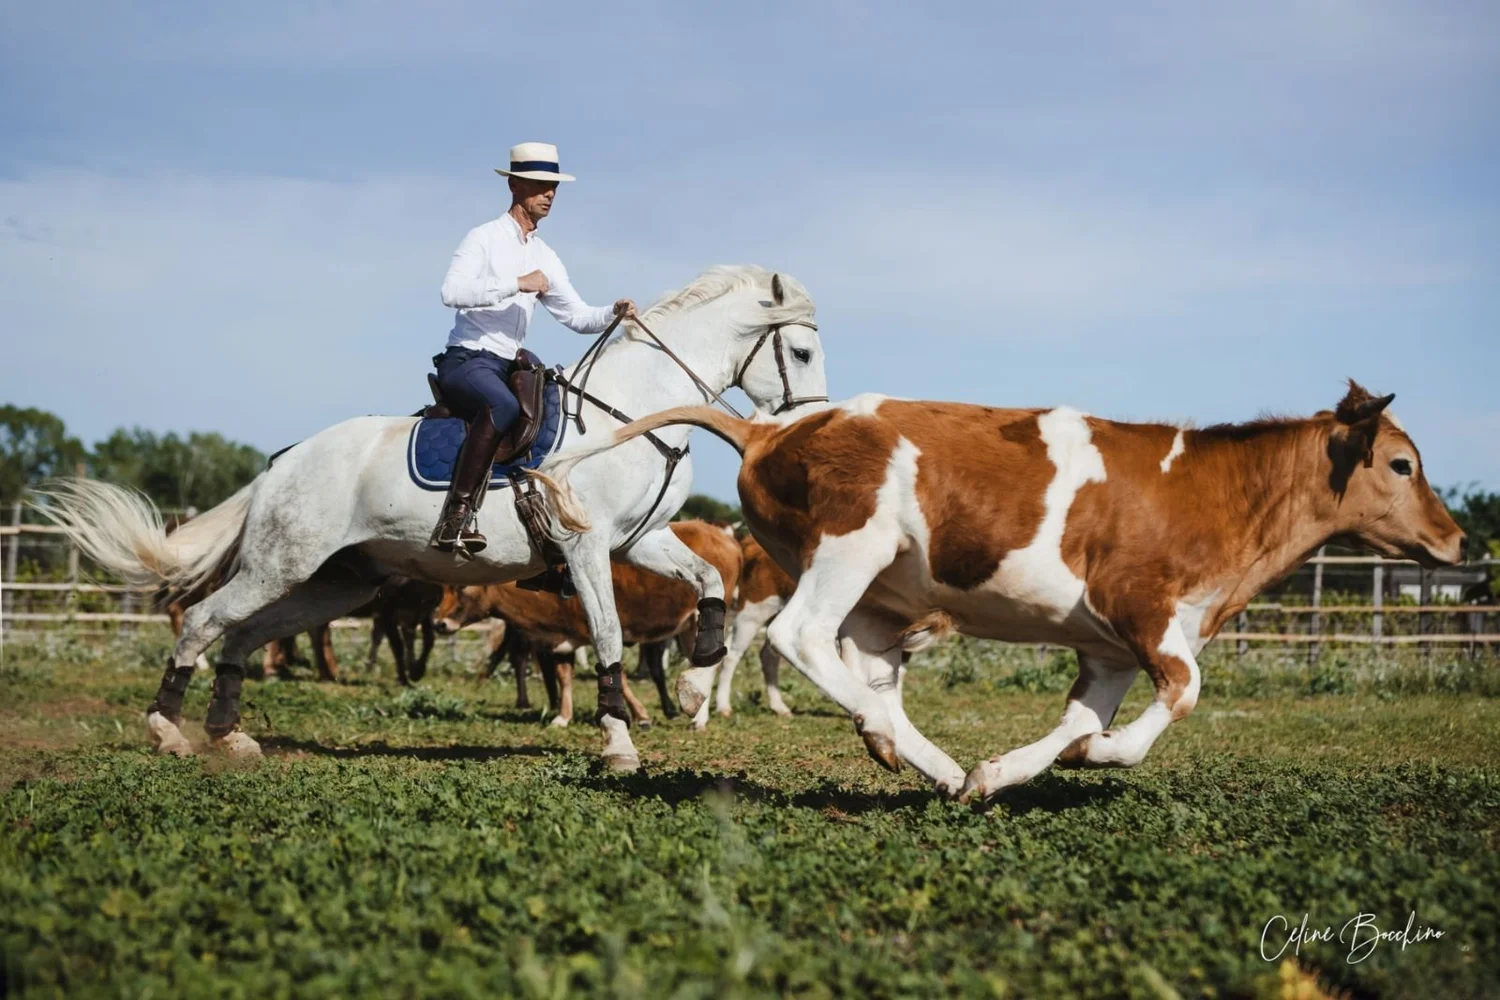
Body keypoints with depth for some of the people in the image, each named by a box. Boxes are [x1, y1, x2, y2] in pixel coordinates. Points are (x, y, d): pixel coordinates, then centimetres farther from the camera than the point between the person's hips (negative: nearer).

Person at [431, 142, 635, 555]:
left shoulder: (545, 257, 18)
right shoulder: (484, 238, -4)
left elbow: (577, 316, 17)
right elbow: (452, 291, -20)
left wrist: (613, 313, -4)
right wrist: (517, 284, -21)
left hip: (509, 367, 9)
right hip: (465, 362, -8)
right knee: (503, 406, -38)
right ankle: (456, 515, -41)